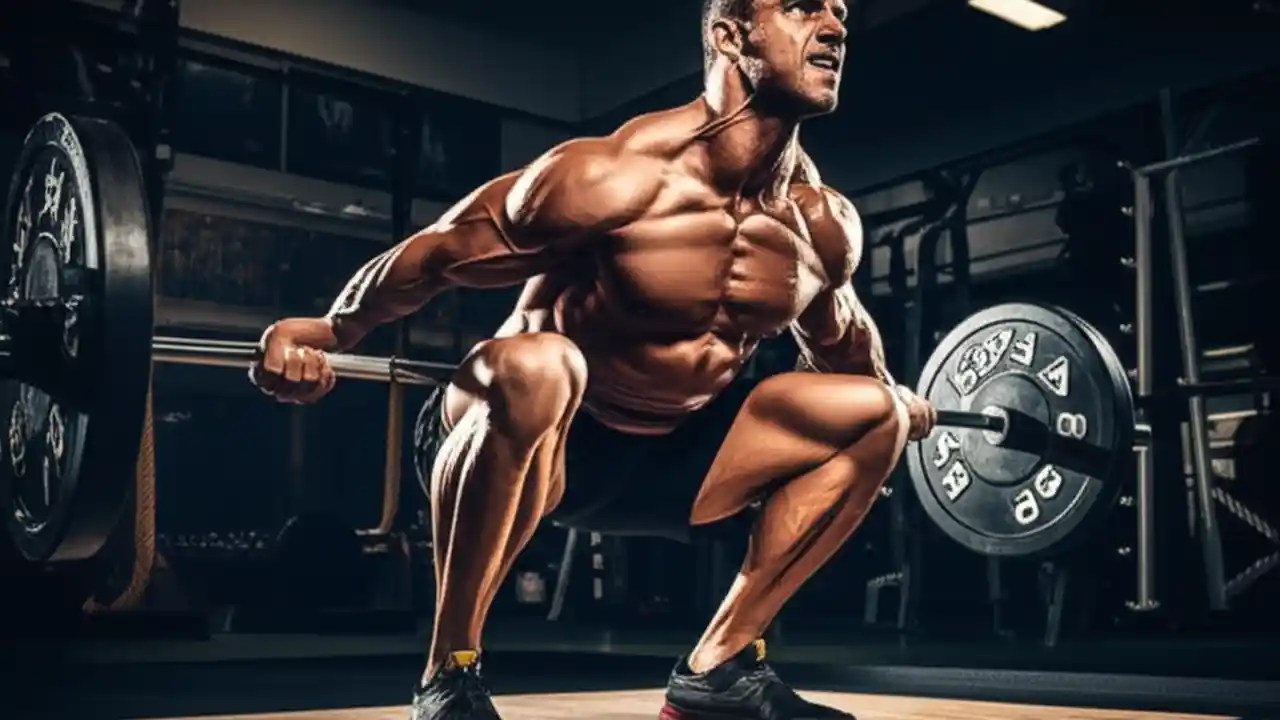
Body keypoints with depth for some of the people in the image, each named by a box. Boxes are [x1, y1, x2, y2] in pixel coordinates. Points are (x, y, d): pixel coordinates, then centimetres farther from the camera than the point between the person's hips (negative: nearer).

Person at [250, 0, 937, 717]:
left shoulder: (825, 222, -5)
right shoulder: (614, 178, -26)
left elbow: (837, 328, 17)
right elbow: (437, 255, -16)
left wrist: (893, 391, 32)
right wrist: (324, 333, -20)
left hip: (671, 451, 7)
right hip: (531, 429, -6)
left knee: (878, 414, 2)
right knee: (532, 367, -40)